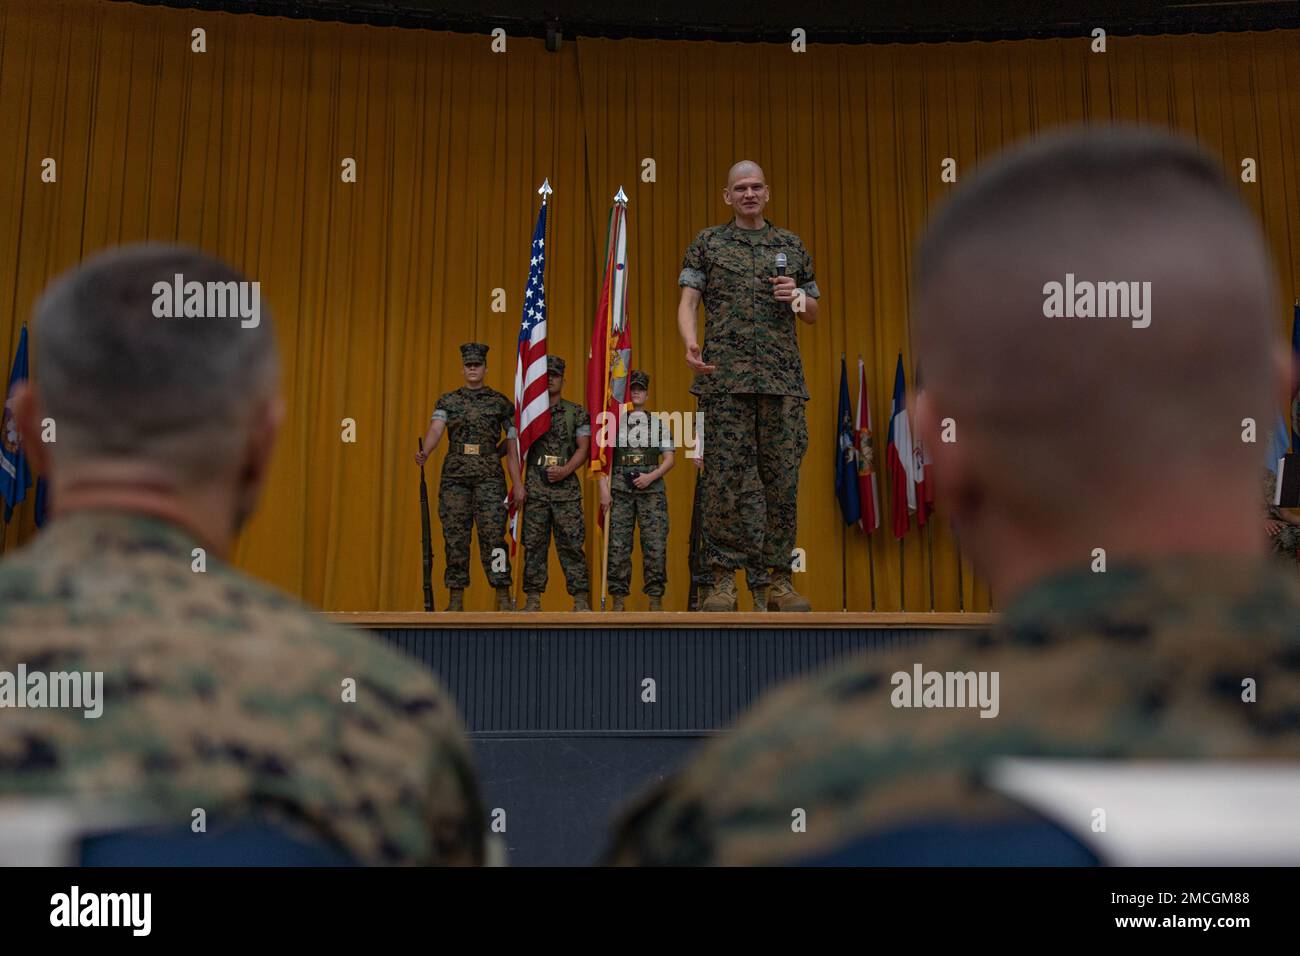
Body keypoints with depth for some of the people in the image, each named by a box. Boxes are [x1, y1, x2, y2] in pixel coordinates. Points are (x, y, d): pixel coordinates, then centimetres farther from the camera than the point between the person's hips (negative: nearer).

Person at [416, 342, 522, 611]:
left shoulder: (500, 402, 9)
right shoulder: (447, 401, 12)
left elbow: (512, 444, 7)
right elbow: (436, 429, -5)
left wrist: (517, 482, 0)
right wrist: (425, 453, -27)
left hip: (489, 476, -2)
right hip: (455, 475, 2)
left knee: (493, 534, -10)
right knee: (455, 536, 2)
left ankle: (503, 598, -5)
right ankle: (456, 599, 8)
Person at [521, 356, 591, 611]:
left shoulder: (577, 413, 10)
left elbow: (583, 448, 4)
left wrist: (566, 470, -12)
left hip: (566, 486, -1)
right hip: (535, 487, 1)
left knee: (572, 543, -3)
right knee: (533, 543, 1)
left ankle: (580, 598, 1)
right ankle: (533, 598, 6)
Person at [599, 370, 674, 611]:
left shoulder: (659, 423, 14)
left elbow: (669, 459, 10)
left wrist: (651, 476, -8)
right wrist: (604, 489, -4)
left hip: (651, 489, 0)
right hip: (620, 489, 0)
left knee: (655, 545, -5)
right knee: (617, 545, -3)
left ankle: (655, 598, 1)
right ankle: (619, 598, 3)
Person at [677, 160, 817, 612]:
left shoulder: (791, 245, 20)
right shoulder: (707, 243, 14)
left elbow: (812, 314, 24)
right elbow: (688, 301, 5)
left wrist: (797, 295, 1)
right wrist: (690, 345, -15)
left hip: (783, 375, 2)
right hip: (725, 374, -2)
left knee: (783, 479, -1)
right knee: (724, 478, -7)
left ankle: (776, 576, 6)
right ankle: (723, 577, -1)